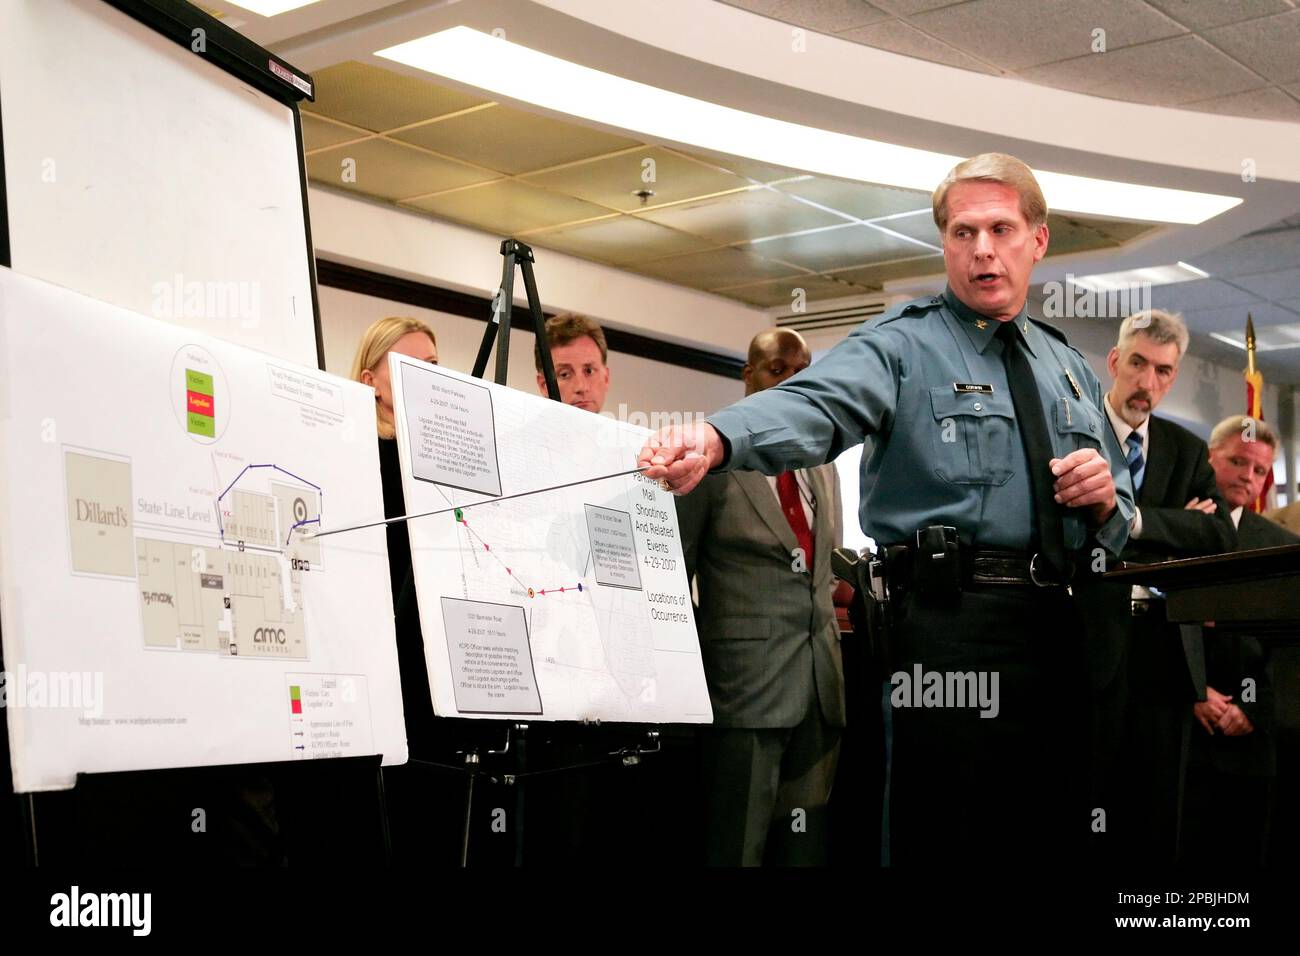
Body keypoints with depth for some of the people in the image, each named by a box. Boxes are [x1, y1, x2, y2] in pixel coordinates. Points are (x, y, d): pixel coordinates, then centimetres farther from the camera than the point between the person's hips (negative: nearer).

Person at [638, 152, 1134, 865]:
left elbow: (1120, 519, 24)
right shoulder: (903, 345, 1)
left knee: (1054, 839, 10)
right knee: (952, 840, -7)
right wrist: (715, 440, -42)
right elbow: (814, 405, -21)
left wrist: (1103, 499, -1)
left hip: (1064, 622, 6)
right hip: (954, 617, -6)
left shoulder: (1069, 368, 20)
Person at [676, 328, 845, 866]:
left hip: (819, 680, 6)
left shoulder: (822, 467, 17)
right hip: (747, 679, -6)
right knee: (738, 847, -2)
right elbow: (674, 574, -2)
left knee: (807, 846, 8)